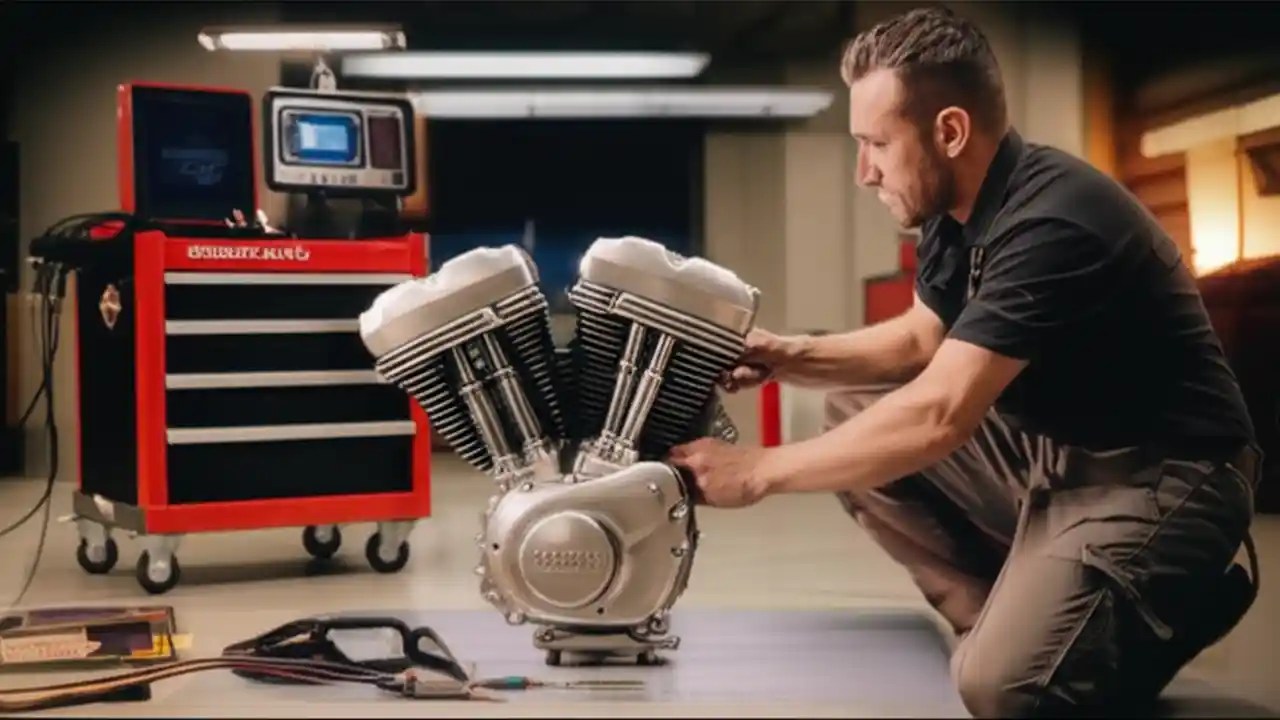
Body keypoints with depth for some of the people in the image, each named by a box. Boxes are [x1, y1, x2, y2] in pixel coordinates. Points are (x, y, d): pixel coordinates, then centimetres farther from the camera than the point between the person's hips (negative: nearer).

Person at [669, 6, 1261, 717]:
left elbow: (938, 417, -31)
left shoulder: (1052, 224, -27)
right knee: (855, 418, 1)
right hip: (1048, 445, 9)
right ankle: (1009, 616, 3)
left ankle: (1183, 598, 3)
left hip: (1155, 473, -9)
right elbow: (920, 339, 17)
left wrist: (760, 471, -23)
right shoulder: (957, 209, 2)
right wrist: (788, 356, 0)